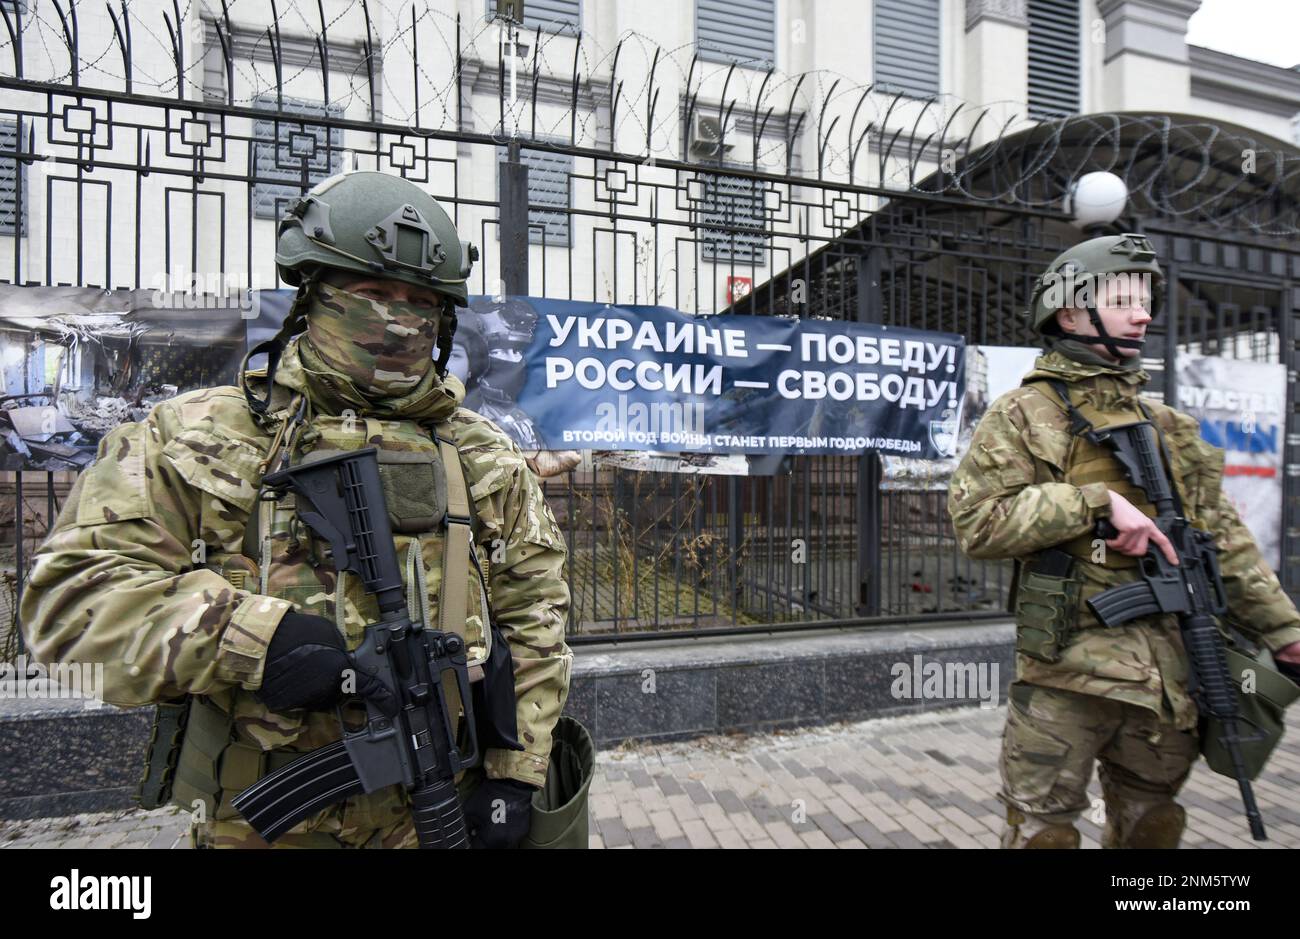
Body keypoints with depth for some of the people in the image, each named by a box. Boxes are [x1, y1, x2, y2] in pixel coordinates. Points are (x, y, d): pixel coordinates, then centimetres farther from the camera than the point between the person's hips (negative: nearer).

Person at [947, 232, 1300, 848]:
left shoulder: (1167, 426, 13)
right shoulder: (1021, 416, -5)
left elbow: (1221, 536, 16)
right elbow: (977, 523, -17)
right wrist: (1098, 502, -20)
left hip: (1169, 675, 6)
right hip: (1065, 671, -6)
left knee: (1151, 826, 21)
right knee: (1043, 831, 4)